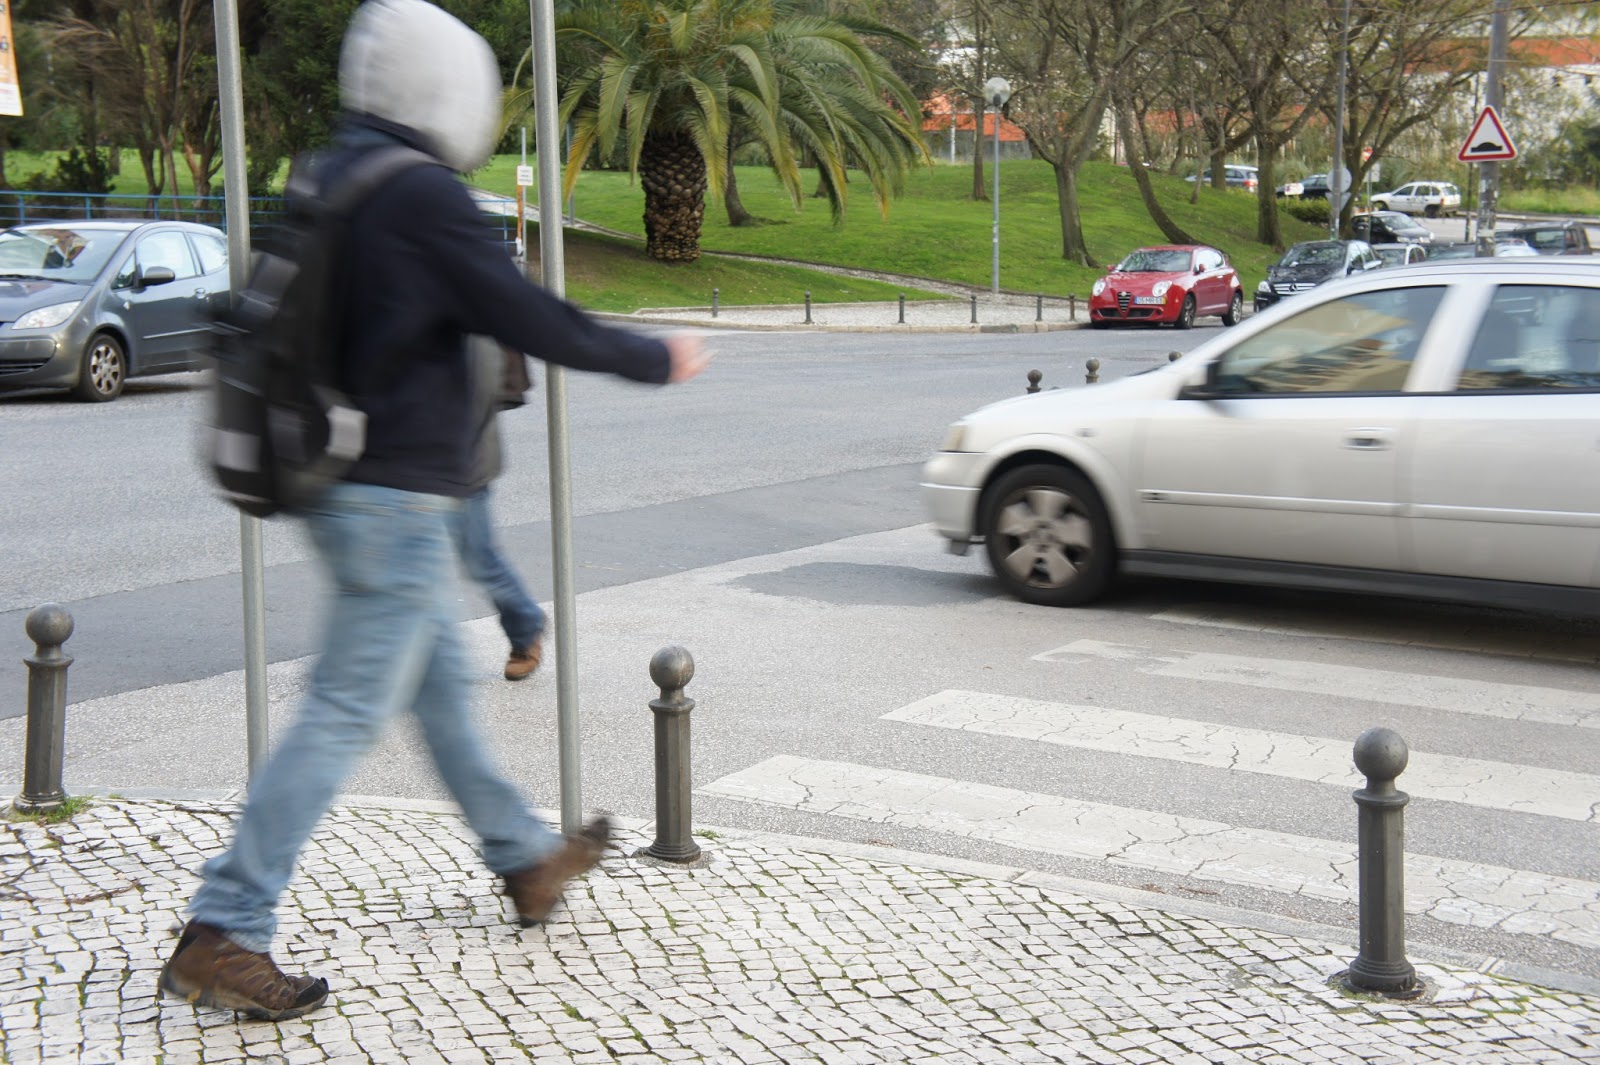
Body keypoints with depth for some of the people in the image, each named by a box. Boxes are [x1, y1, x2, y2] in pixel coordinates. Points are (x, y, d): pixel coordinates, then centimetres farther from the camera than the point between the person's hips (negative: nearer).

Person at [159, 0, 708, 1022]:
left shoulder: (331, 180, 11)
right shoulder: (424, 197, -18)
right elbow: (535, 321, -16)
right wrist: (659, 359, -4)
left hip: (346, 483, 10)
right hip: (397, 496, -10)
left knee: (442, 683, 20)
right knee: (345, 715, -6)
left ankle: (526, 859, 36)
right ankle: (224, 936, -4)